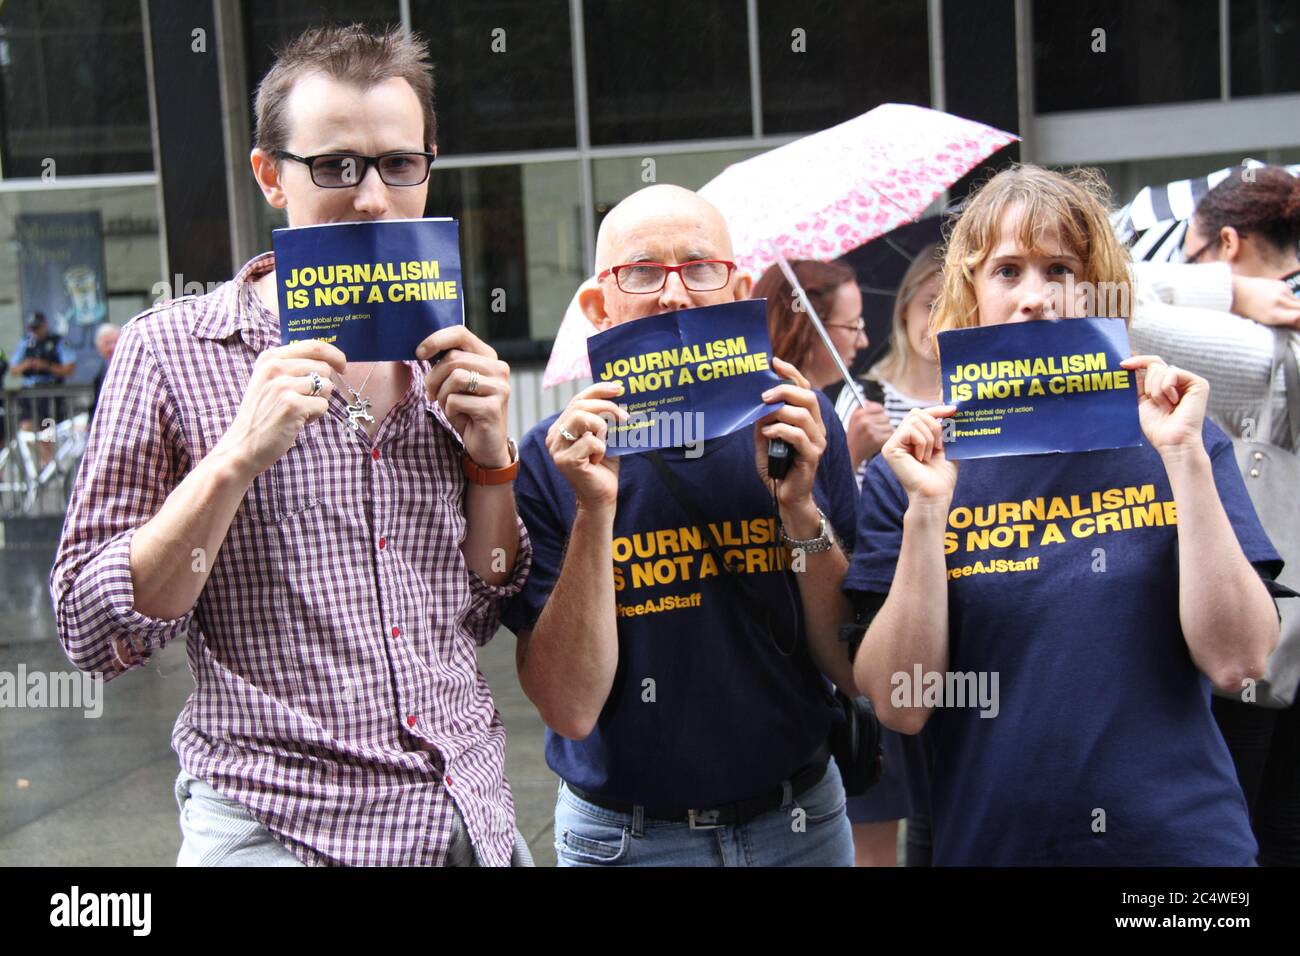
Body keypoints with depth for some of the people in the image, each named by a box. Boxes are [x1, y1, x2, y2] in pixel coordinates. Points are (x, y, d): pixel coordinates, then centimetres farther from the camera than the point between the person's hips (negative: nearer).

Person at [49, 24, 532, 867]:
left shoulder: (445, 358, 7)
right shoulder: (171, 349, -7)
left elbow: (486, 615, 10)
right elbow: (94, 635, -9)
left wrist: (490, 456, -5)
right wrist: (237, 458, -20)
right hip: (279, 827, -4)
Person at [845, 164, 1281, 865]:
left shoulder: (1171, 438, -1)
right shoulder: (907, 469, -3)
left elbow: (1236, 661, -11)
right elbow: (899, 706, -10)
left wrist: (1185, 458, -16)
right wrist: (927, 509, -19)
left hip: (1178, 834, 0)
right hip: (987, 840, 0)